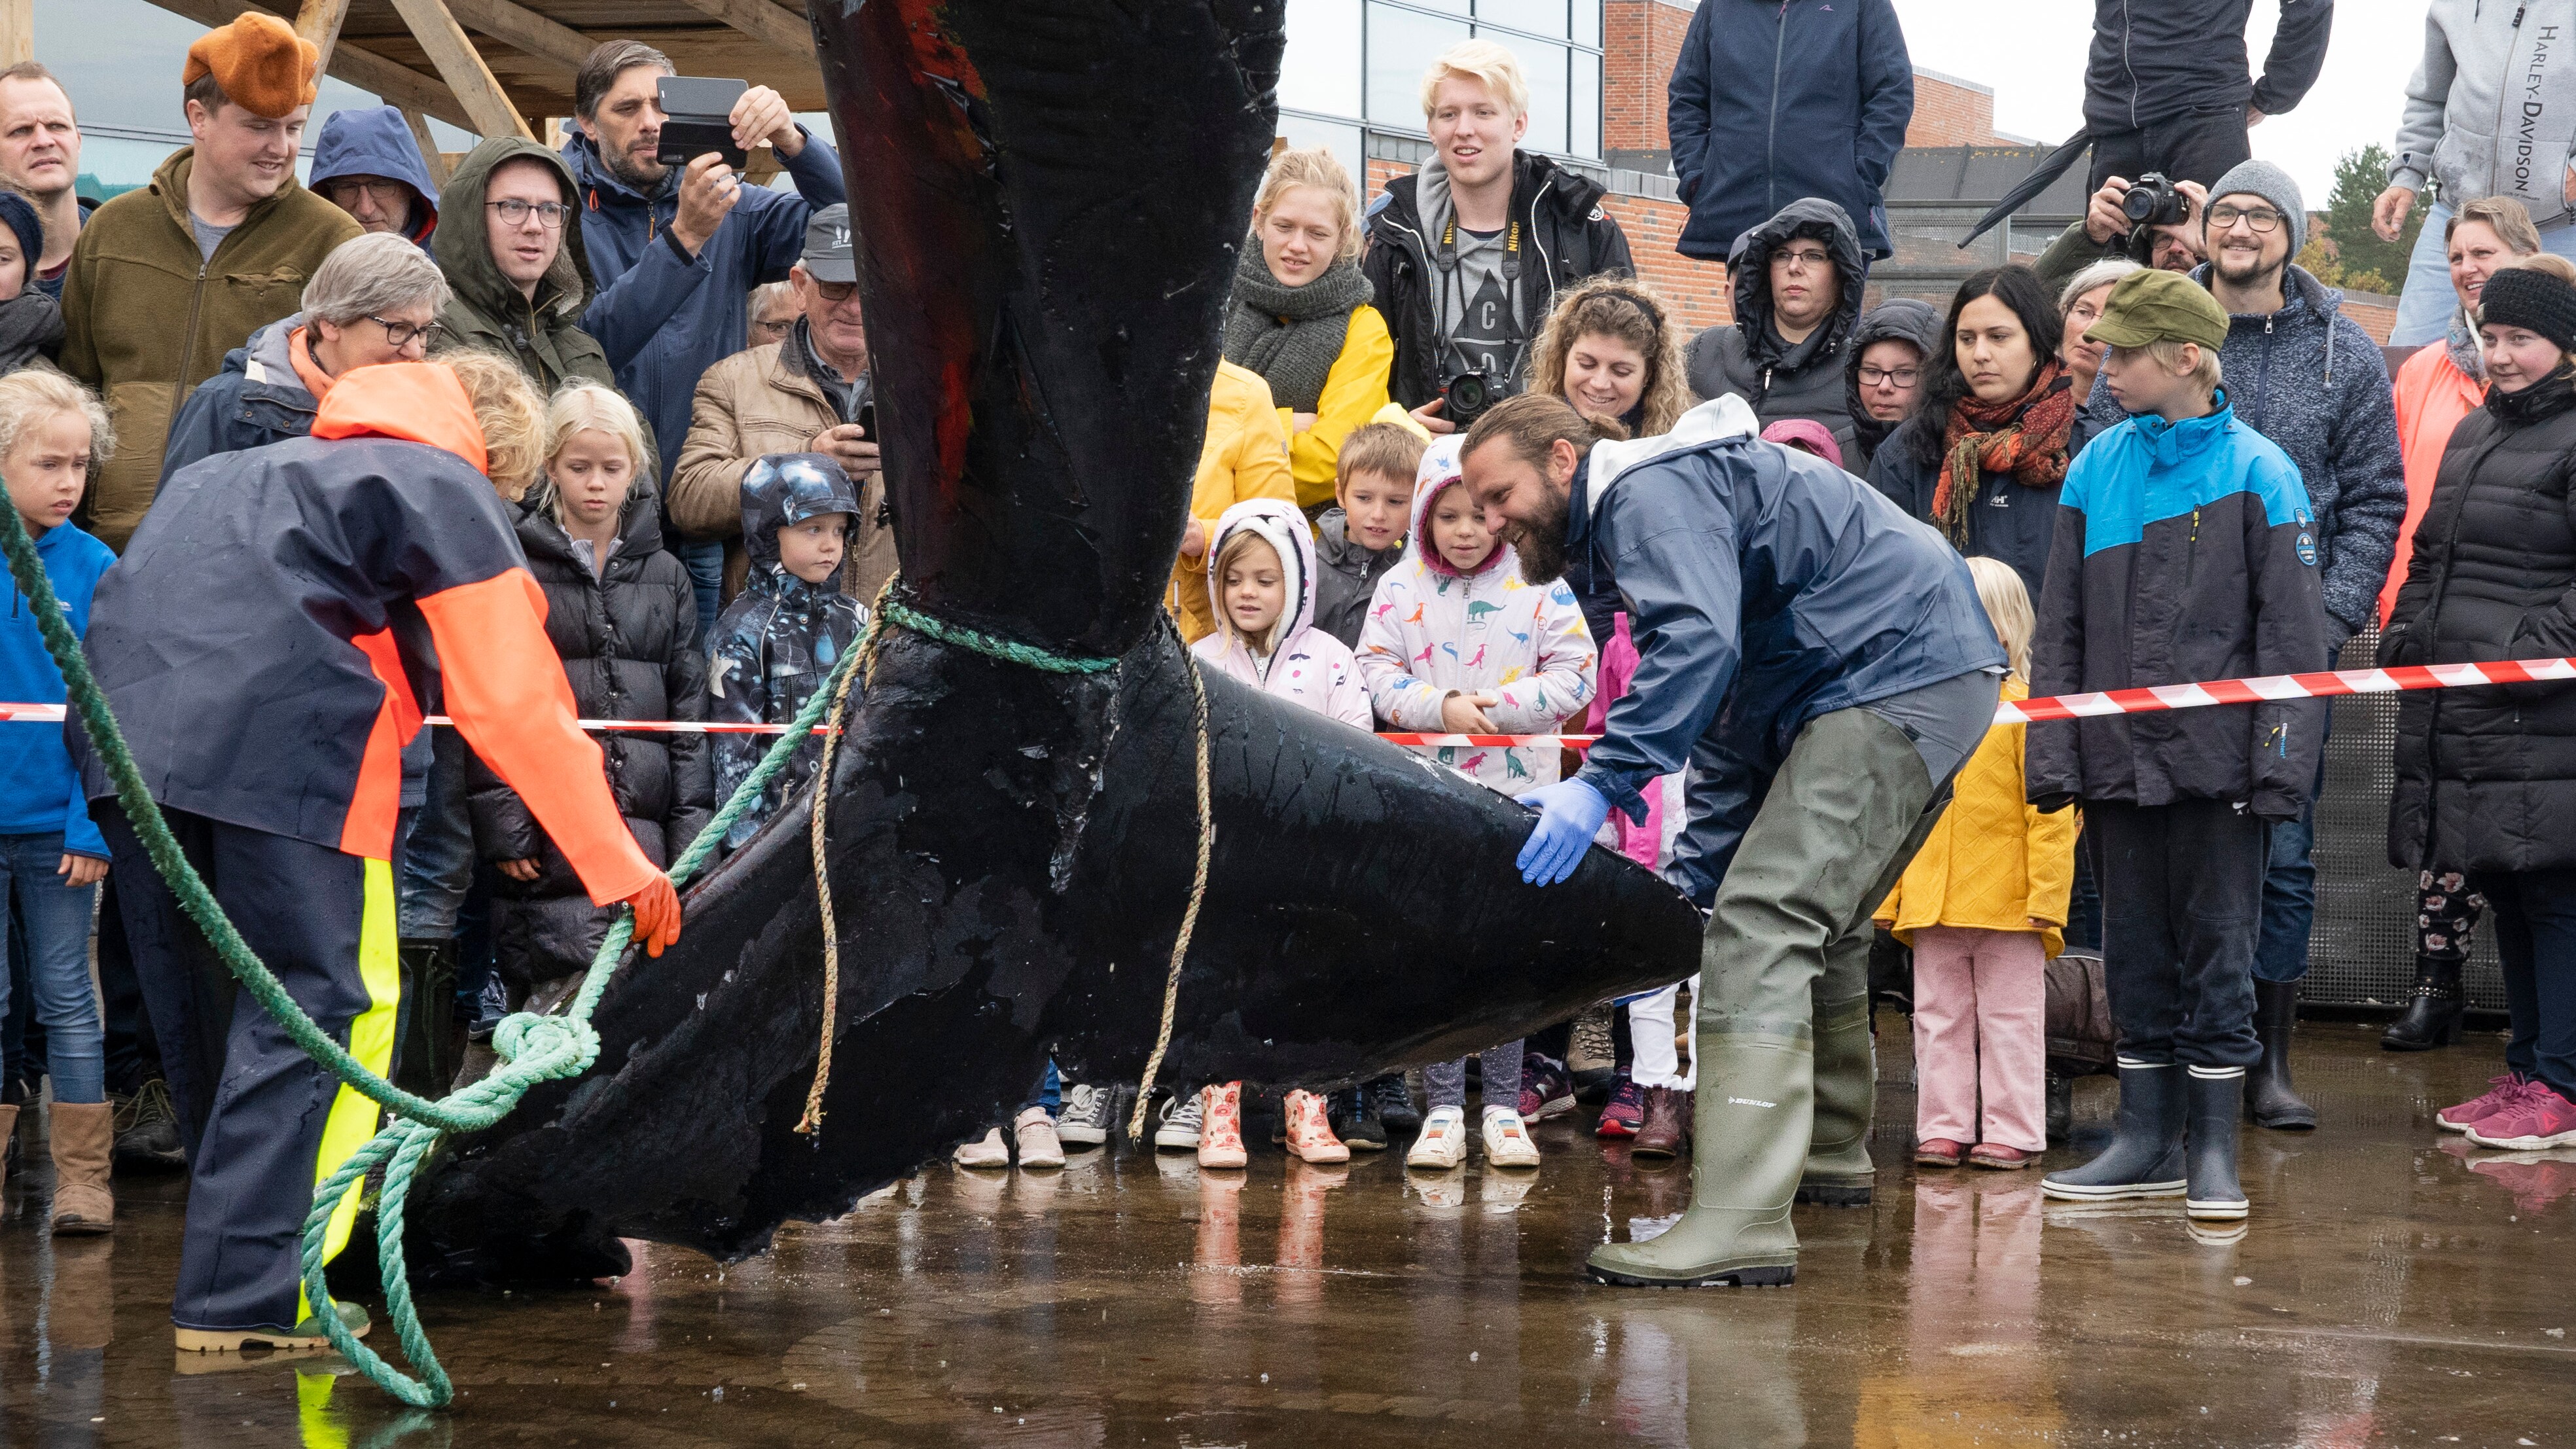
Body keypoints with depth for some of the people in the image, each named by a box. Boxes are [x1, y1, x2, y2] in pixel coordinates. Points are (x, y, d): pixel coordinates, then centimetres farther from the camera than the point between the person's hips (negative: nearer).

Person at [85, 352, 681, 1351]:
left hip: (124, 717, 7)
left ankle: (230, 1263, 24)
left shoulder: (271, 468, 35)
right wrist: (620, 866, 9)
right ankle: (247, 1296, -9)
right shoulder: (451, 492, 12)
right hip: (279, 736, -7)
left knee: (197, 1009, 15)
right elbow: (519, 708, 6)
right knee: (317, 1004, -3)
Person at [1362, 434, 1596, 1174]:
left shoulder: (1540, 586, 0)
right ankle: (1443, 1108, 9)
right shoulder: (1401, 588, 3)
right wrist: (1443, 707, -14)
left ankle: (1504, 1106, 12)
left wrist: (1502, 704, -14)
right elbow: (1377, 671, 1)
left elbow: (1575, 674, -3)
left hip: (1518, 792, -1)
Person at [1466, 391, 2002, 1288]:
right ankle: (1829, 1155, 45)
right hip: (1936, 677, 11)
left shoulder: (1649, 492, -7)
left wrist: (1603, 783, -31)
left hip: (1897, 673, -11)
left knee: (1766, 920, -18)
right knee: (1818, 921, 26)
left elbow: (1701, 640, -28)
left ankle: (1742, 1222, -27)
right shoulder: (1653, 509, 26)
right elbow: (1725, 751, 26)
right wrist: (1687, 895, 19)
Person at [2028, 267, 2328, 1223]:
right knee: (2136, 952, 11)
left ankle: (2213, 1148, 10)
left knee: (2218, 950, 2)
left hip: (2217, 753, -4)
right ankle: (2146, 1141, 20)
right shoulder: (2098, 469, 7)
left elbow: (2291, 631, -5)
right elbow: (2061, 624, 9)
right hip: (2118, 753, 4)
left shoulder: (2257, 472, -4)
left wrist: (2282, 759, -12)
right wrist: (2052, 752, 2)